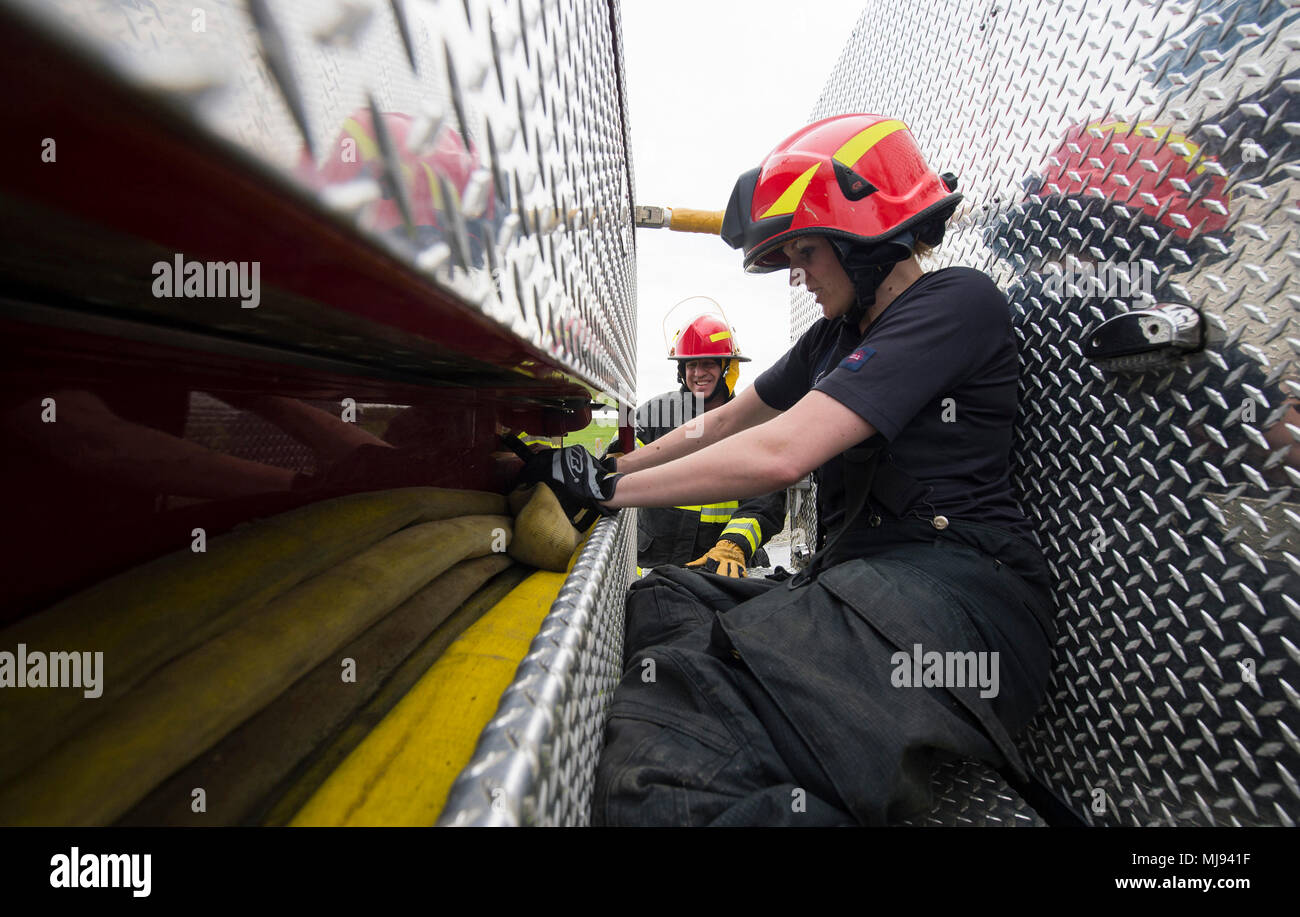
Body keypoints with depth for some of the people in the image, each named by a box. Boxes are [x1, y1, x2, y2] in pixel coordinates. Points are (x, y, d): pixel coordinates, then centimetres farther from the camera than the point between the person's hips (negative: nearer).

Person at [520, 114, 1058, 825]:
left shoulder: (956, 302, -8)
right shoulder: (835, 338, 19)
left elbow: (779, 454, -17)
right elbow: (723, 425, 26)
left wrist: (611, 488, -9)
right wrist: (606, 470, 19)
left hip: (953, 592, -10)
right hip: (863, 581, 10)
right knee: (658, 604, -9)